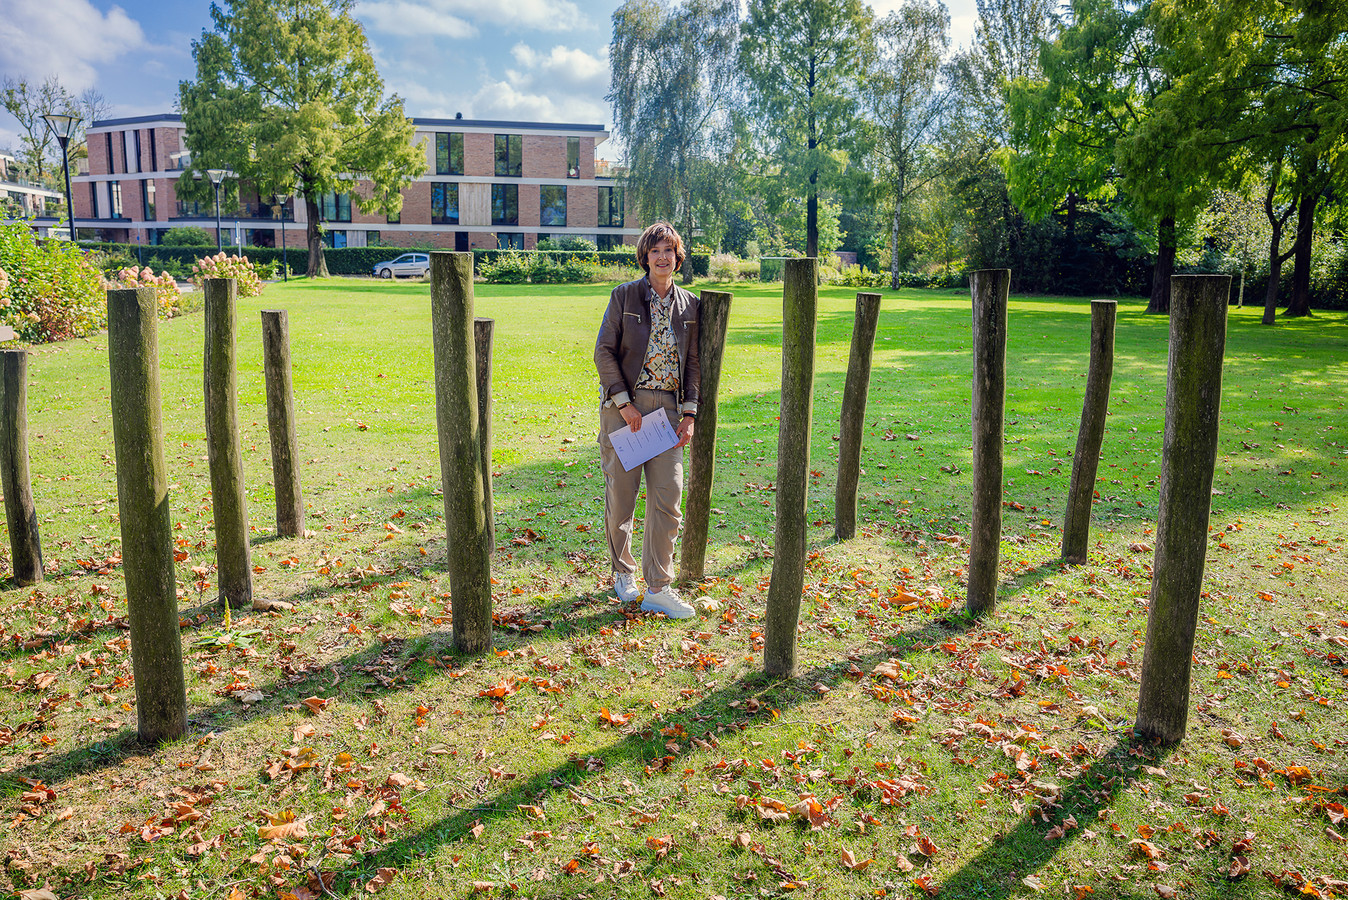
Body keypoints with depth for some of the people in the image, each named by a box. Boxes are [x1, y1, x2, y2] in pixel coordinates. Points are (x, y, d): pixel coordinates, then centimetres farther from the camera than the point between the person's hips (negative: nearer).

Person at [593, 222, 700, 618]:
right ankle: (623, 573, 25)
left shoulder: (689, 305, 11)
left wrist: (690, 413, 3)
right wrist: (625, 403, -11)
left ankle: (658, 588, 5)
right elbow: (604, 351, -3)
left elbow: (693, 362, 13)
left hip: (668, 407, 3)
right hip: (623, 405, -2)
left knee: (668, 497, -4)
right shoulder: (623, 296, 1)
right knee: (620, 493, 4)